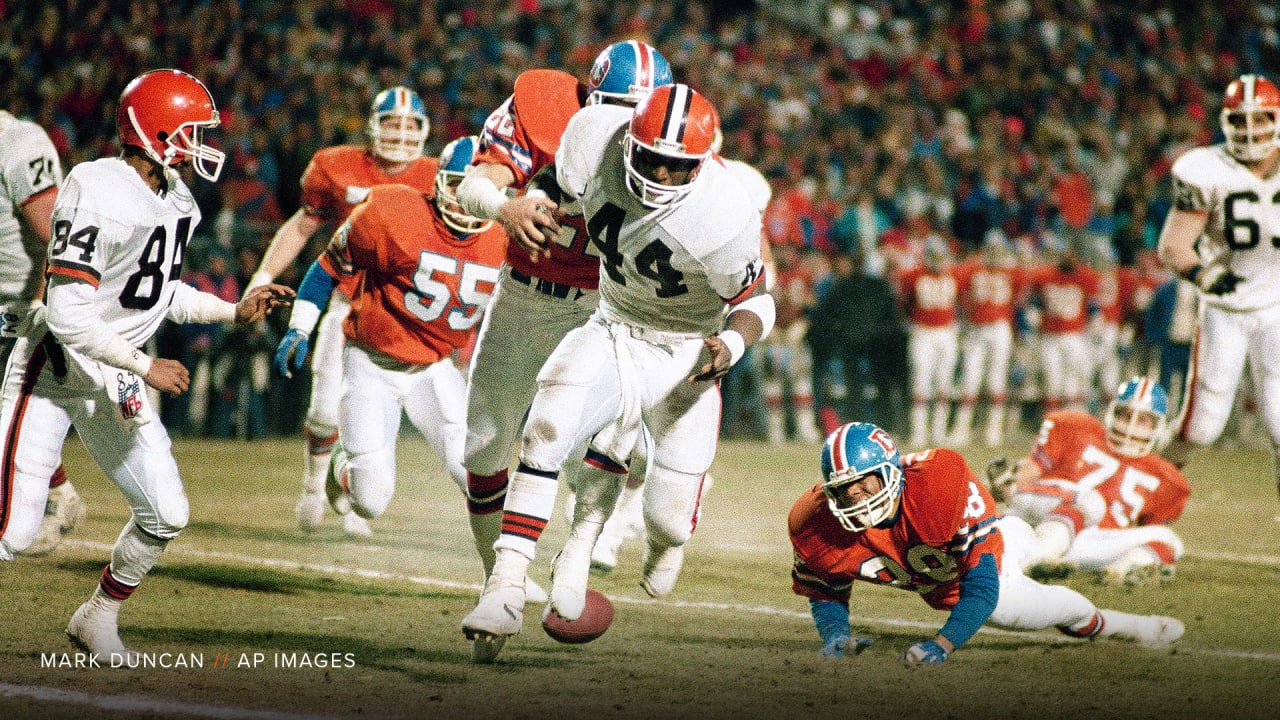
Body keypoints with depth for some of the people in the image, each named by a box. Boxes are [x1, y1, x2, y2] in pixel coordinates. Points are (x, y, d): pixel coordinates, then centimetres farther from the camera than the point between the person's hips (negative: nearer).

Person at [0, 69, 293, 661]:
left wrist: (235, 311, 6)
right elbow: (67, 316, -28)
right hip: (53, 372, -8)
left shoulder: (175, 201, 2)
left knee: (166, 514, 2)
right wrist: (147, 367, -22)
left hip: (114, 385, 8)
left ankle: (97, 620, 22)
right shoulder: (98, 196, -26)